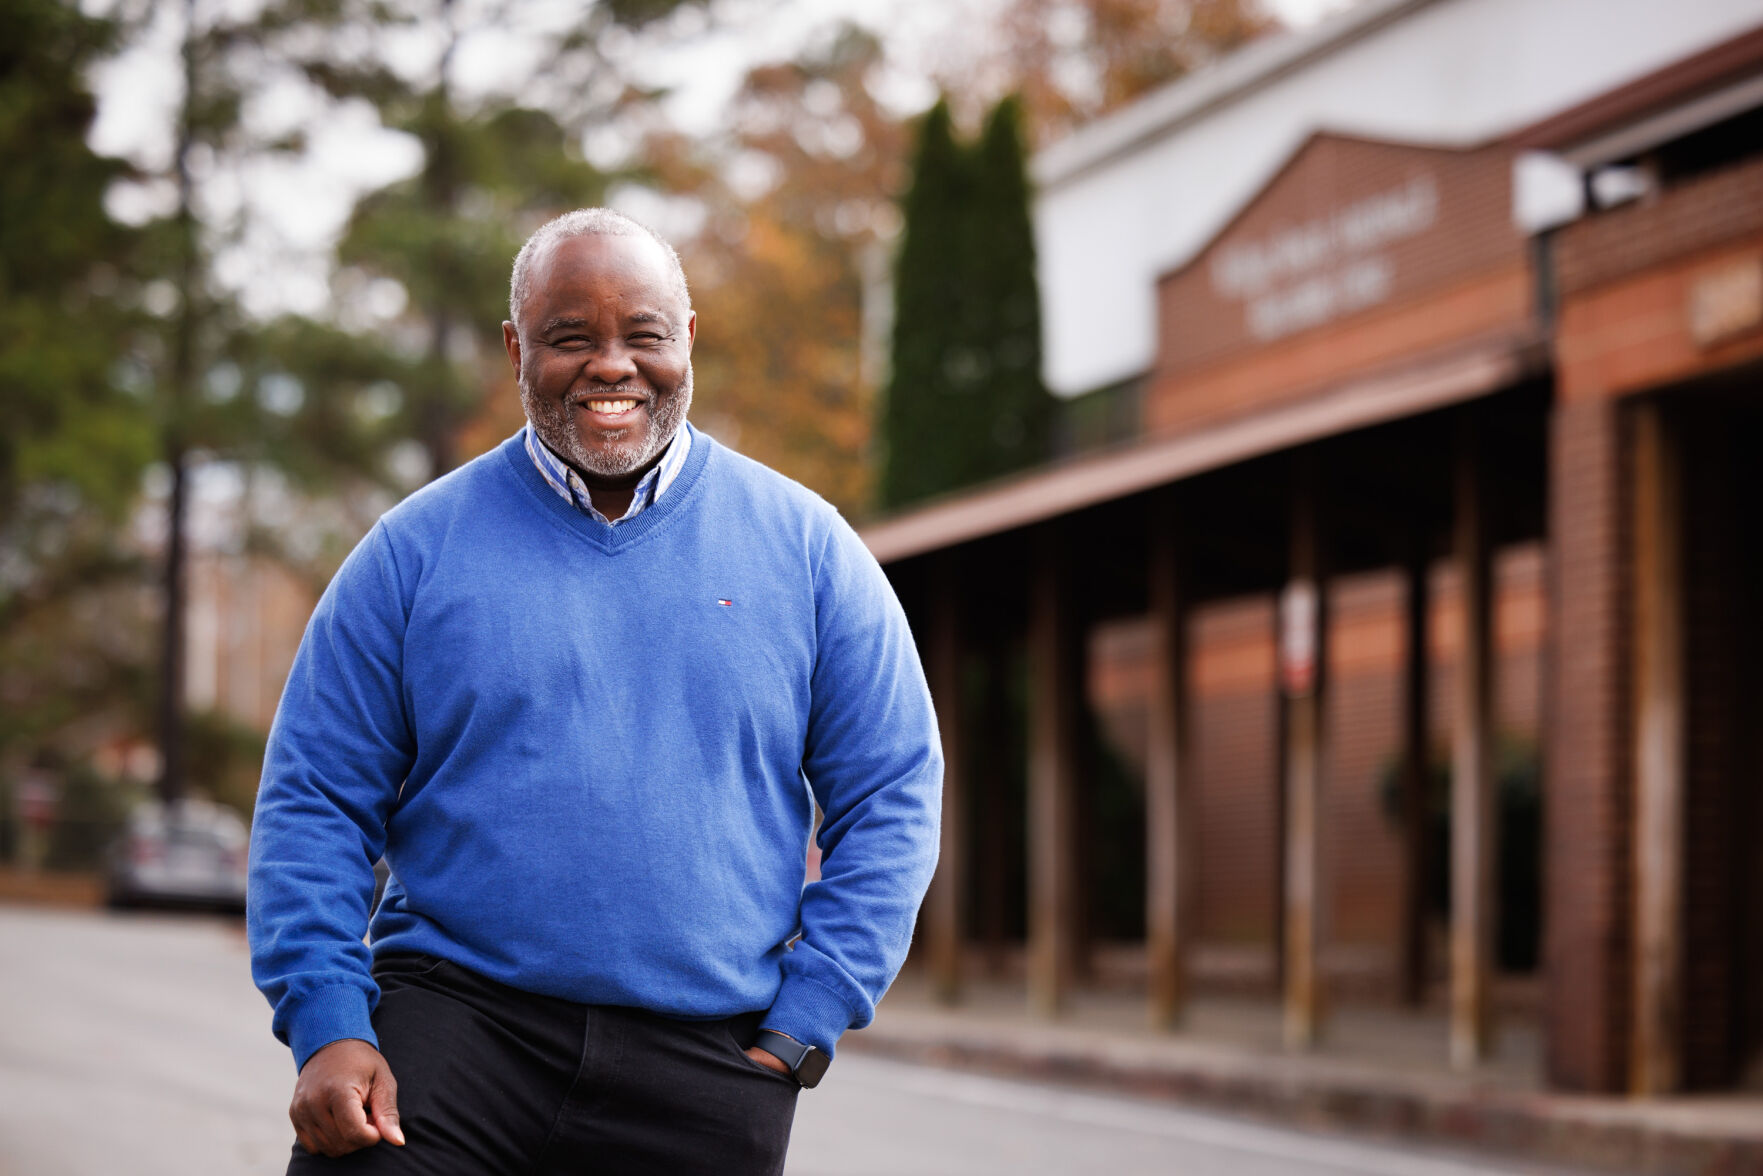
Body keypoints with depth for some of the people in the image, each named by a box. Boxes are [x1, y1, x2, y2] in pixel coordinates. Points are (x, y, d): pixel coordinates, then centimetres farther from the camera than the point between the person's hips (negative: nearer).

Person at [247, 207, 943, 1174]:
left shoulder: (802, 547, 7)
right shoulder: (414, 550, 5)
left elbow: (891, 796, 8)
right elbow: (316, 802, 5)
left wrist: (802, 1029, -1)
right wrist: (327, 1026, -8)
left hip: (708, 1064, 1)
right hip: (453, 1016, -1)